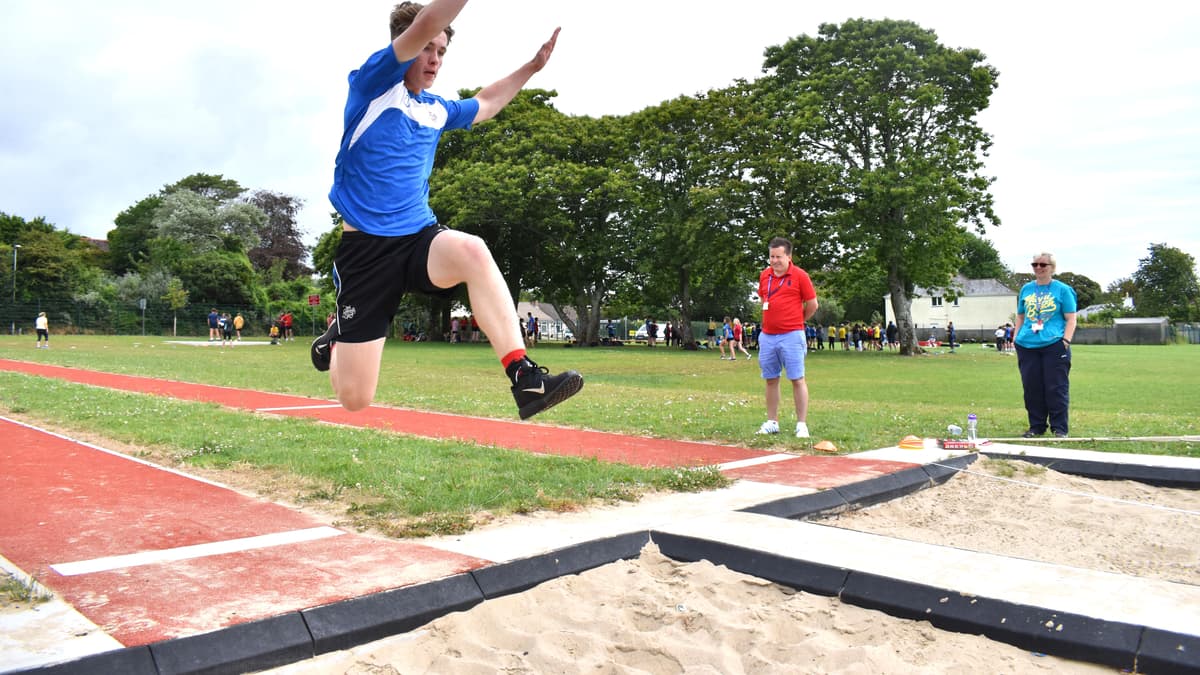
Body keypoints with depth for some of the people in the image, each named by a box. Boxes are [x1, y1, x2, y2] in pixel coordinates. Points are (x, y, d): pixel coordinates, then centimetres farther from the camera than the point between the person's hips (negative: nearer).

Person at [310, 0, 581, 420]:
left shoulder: (436, 110, 15)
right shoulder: (374, 84, -3)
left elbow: (485, 104, 36)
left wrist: (532, 66, 33)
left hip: (420, 239, 4)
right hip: (366, 246, -4)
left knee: (472, 251, -36)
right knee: (353, 400, -3)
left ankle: (524, 377, -39)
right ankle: (335, 339, 34)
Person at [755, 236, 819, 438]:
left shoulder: (800, 276, -6)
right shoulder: (764, 276, 9)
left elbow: (812, 304, -1)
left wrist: (796, 321, 10)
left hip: (791, 336, -5)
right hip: (767, 336, 5)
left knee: (797, 380, -3)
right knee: (771, 380, 10)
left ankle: (802, 425, 1)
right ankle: (772, 422, 19)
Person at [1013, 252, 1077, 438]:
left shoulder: (1063, 290, 4)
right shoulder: (1026, 289, 16)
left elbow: (1071, 319, 0)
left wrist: (1066, 340, -12)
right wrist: (1015, 337, 10)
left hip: (1054, 345, -4)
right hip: (1027, 346, 4)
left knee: (1056, 388, -3)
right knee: (1031, 388, 6)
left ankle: (1059, 428, 5)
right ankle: (1036, 426, 17)